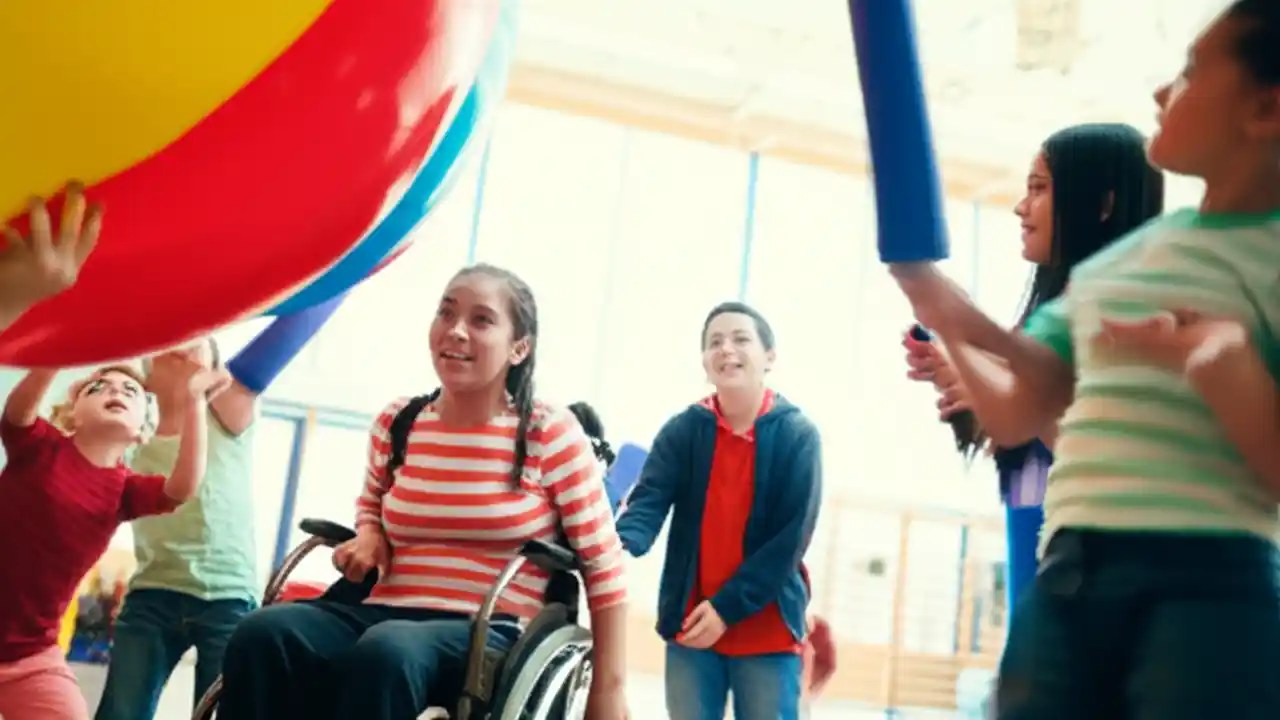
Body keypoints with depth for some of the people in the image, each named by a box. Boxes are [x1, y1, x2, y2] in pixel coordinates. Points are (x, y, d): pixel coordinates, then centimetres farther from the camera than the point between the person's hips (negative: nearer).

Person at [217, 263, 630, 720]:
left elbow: (604, 563, -1)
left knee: (385, 653, -38)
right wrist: (369, 538, 6)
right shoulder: (396, 424, 9)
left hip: (492, 636, -4)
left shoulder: (550, 434, -4)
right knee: (261, 636, -25)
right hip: (387, 618, 5)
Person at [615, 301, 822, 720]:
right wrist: (621, 545, -34)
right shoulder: (683, 429, 0)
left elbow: (791, 538, -10)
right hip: (690, 624, 2)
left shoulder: (797, 435, -5)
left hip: (767, 630, -2)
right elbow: (648, 499, -11)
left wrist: (727, 607, -14)